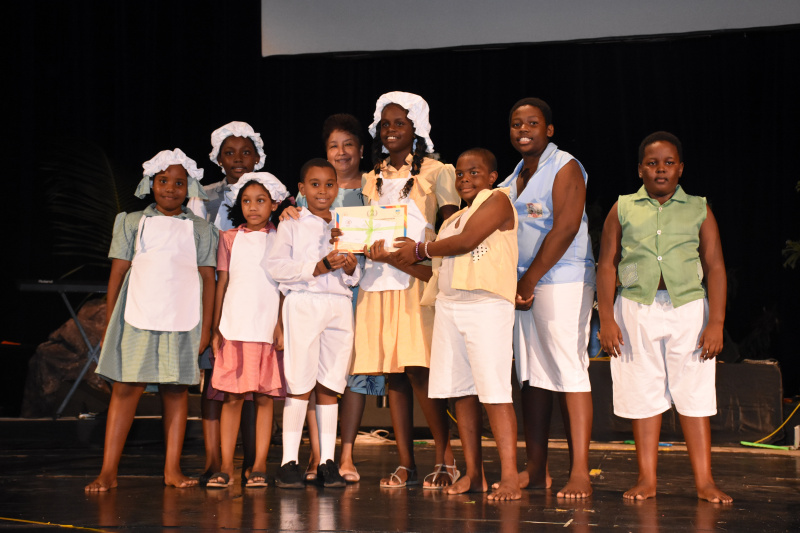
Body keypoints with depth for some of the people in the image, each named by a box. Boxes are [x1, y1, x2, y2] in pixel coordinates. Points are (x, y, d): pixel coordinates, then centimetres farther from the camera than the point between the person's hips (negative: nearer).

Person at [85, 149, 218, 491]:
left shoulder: (200, 230, 9)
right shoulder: (132, 223, 9)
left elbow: (208, 279, 7)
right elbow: (117, 273, 8)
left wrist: (206, 328, 1)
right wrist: (109, 323, 4)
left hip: (182, 321, 1)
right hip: (137, 318, -1)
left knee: (176, 390, 4)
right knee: (126, 388, -3)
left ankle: (173, 469, 9)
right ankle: (108, 471, -2)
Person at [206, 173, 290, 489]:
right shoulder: (229, 239, 11)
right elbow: (221, 283, 11)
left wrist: (282, 326, -4)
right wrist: (215, 328, 6)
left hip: (268, 329, -1)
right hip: (234, 329, 1)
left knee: (264, 397, 0)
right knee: (232, 397, -1)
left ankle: (259, 466, 4)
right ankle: (226, 466, 3)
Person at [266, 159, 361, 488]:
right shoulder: (291, 225, 7)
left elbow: (353, 279, 19)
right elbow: (276, 267, -6)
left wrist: (350, 269, -4)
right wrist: (317, 268, -15)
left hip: (339, 306, 4)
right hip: (302, 304, -4)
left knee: (329, 385, 3)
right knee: (300, 384, -7)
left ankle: (327, 462, 5)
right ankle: (289, 462, -3)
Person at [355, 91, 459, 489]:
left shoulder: (434, 172, 3)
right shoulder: (371, 179, 18)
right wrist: (367, 246, -2)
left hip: (419, 278, -5)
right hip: (378, 279, 5)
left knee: (419, 370, -13)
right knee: (392, 374, 3)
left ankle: (446, 460, -4)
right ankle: (405, 464, 8)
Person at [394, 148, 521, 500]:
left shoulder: (497, 200, 0)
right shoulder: (453, 219, 23)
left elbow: (467, 241, -11)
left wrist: (420, 250, 0)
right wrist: (397, 261, 16)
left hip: (486, 305, -8)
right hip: (449, 306, 8)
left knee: (493, 392, -13)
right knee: (462, 391, 5)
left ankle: (510, 478, -14)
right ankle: (473, 474, 10)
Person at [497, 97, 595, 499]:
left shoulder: (564, 167, -5)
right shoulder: (516, 176, 19)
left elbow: (565, 228, -14)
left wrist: (530, 280, -14)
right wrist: (515, 284, 7)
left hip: (562, 280, -8)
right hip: (523, 285, 8)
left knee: (569, 372, -10)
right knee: (532, 375, 8)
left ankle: (579, 473, -11)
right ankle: (536, 470, 12)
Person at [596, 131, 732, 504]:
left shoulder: (698, 210, 7)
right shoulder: (623, 209, 8)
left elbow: (715, 267, 4)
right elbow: (607, 265, 6)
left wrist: (715, 323, -5)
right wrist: (606, 319, -2)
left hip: (688, 307, 0)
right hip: (637, 309, 1)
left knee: (694, 393, -1)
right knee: (643, 393, 3)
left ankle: (704, 481, 3)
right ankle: (647, 479, 10)